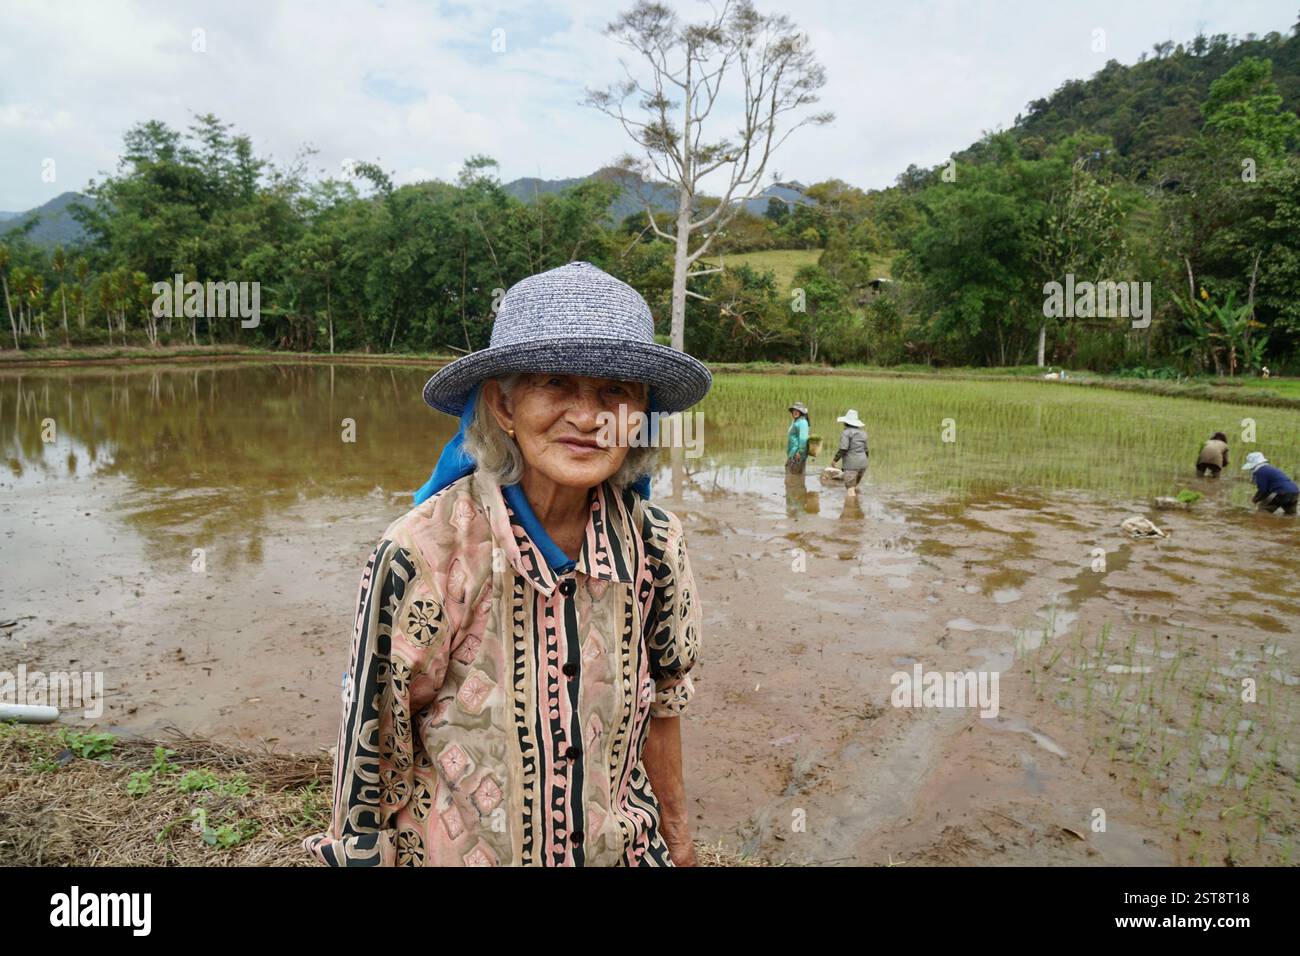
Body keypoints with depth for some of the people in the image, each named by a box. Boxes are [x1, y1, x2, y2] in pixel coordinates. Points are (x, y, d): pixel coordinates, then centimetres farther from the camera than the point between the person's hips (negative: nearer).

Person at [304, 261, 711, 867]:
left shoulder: (655, 544, -13)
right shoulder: (423, 555, -26)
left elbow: (659, 704, 2)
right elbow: (371, 755, -16)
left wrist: (678, 840, 11)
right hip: (458, 852, -3)